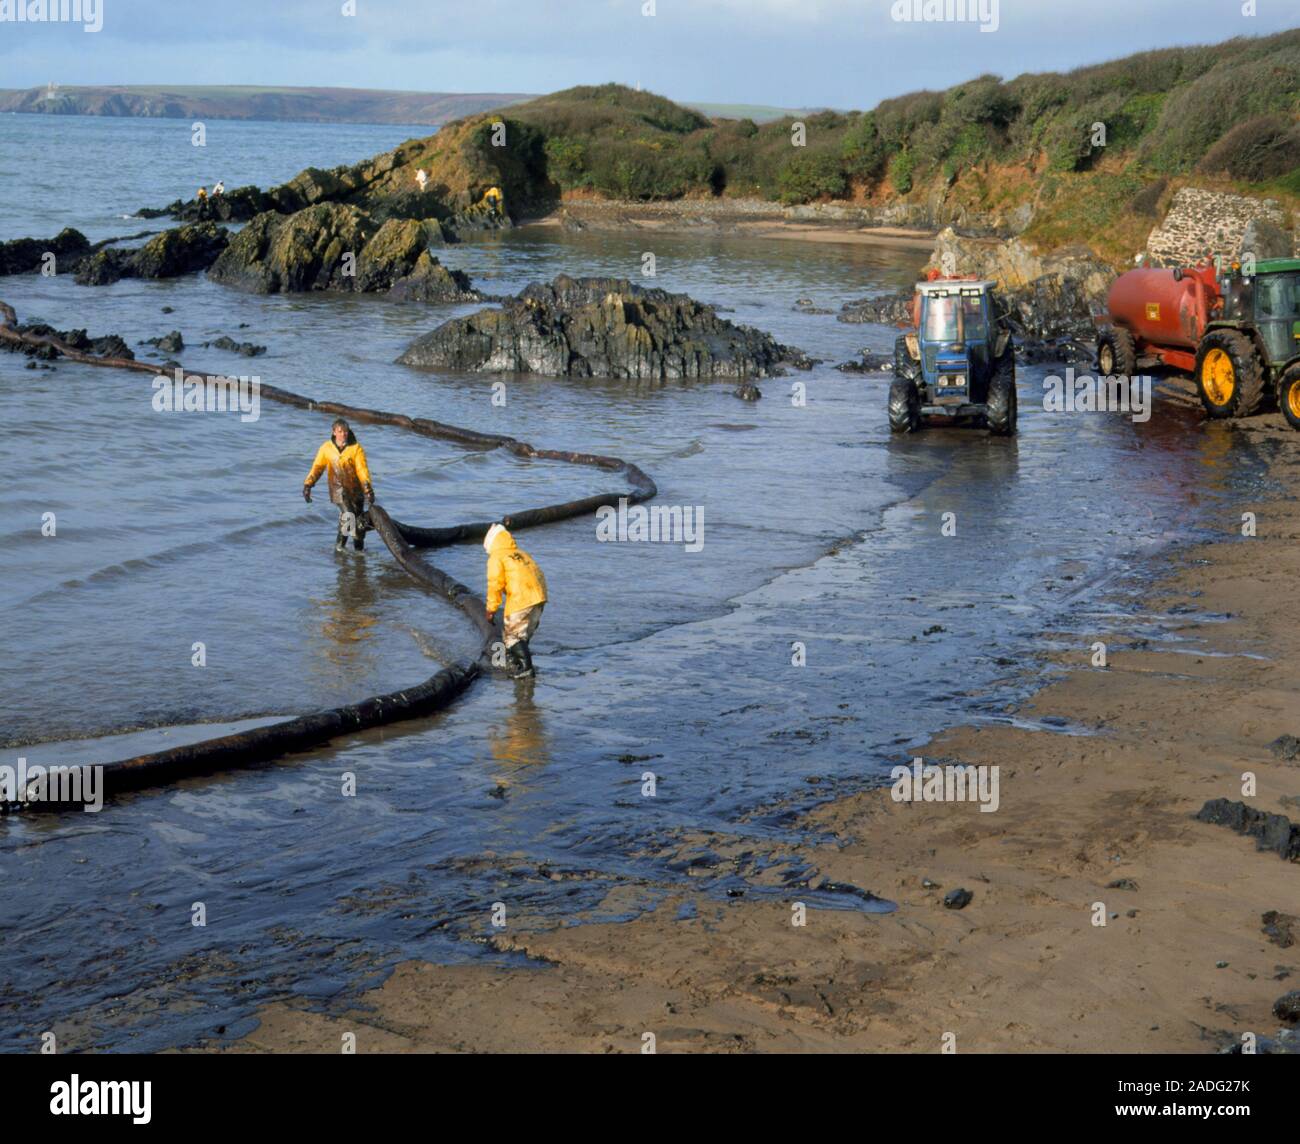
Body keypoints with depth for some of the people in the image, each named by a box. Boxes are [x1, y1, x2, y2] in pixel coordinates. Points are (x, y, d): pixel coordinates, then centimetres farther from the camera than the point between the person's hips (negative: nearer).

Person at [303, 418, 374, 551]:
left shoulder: (356, 448, -7)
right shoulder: (326, 448, -2)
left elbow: (362, 469, -15)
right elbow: (317, 467, -3)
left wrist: (368, 487, -28)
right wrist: (308, 484, -15)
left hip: (356, 489, 1)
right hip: (338, 489, -1)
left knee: (360, 522, 3)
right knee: (348, 515, -21)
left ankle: (359, 549, 23)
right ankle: (339, 546, -6)